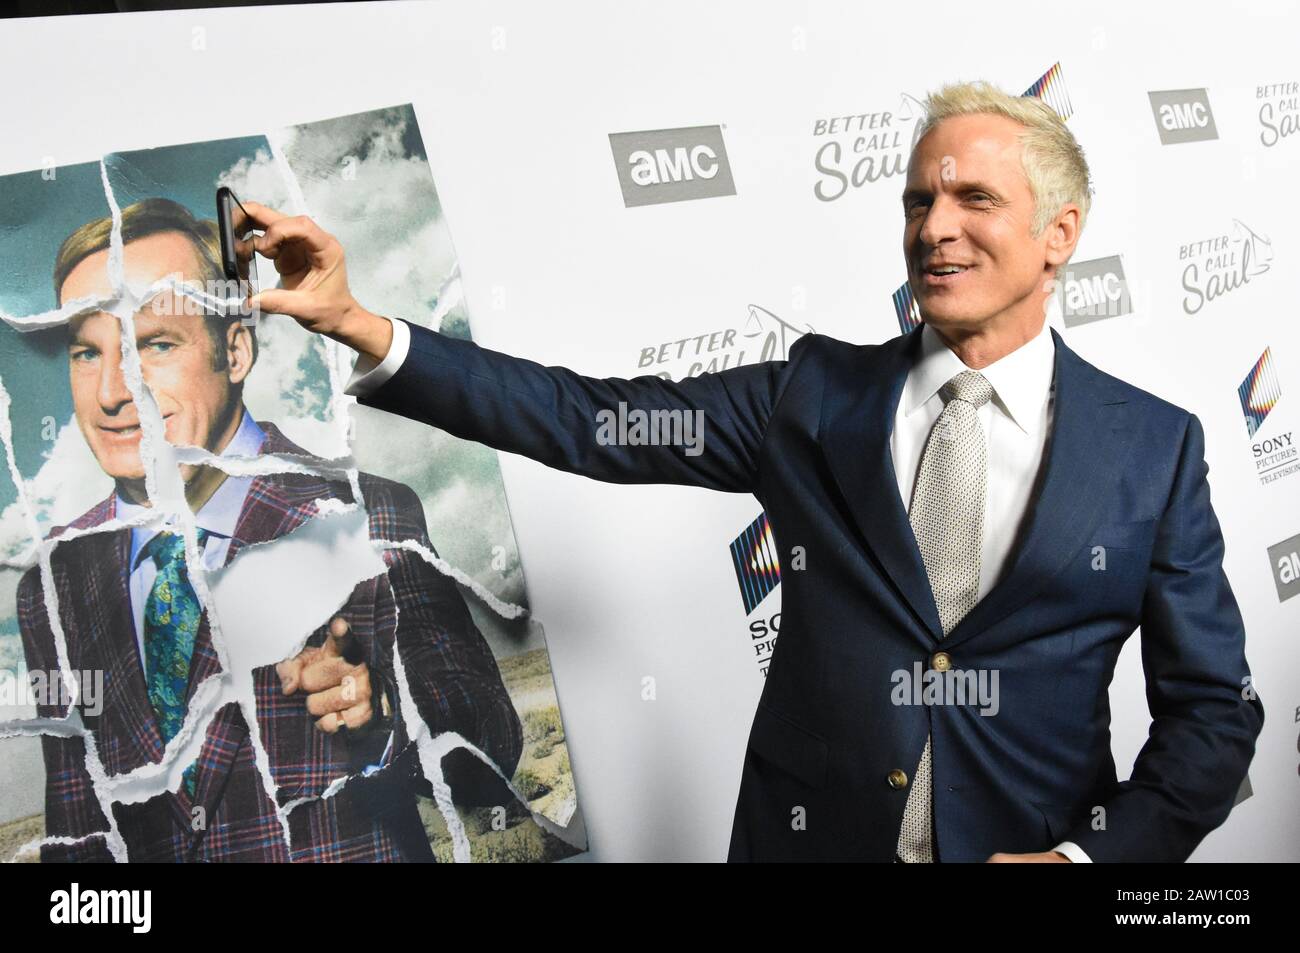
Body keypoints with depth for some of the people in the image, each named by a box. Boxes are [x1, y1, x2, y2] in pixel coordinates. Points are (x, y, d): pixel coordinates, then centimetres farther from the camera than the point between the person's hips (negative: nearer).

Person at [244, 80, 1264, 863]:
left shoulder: (1155, 445, -3)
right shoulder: (817, 392, -1)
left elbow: (1214, 704, -1)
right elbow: (592, 420, -9)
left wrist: (1090, 854, -13)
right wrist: (358, 324, -17)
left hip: (1033, 845, -1)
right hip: (811, 833, 1)